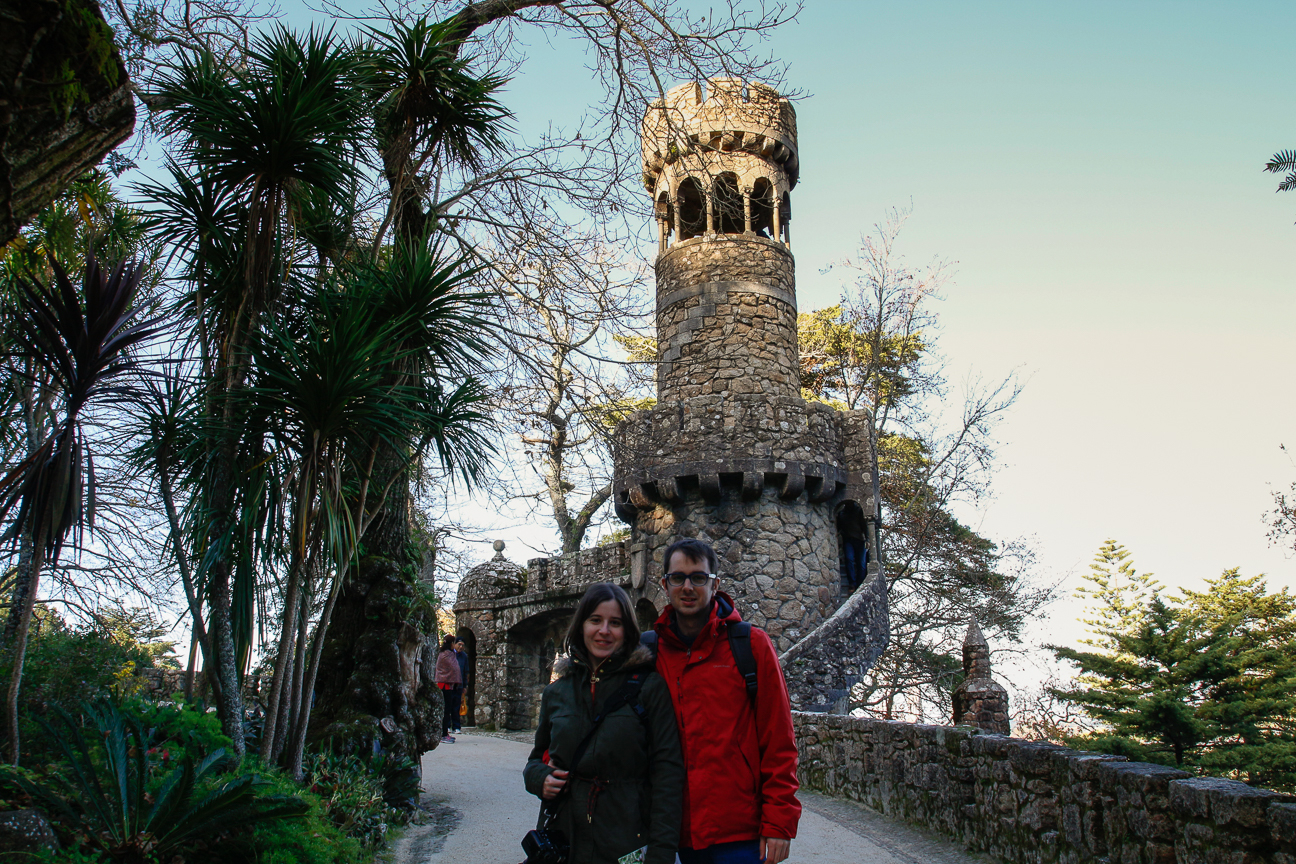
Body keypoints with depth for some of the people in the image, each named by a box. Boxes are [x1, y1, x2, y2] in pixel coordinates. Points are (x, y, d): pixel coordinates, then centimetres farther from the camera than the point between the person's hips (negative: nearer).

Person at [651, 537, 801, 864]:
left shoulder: (752, 645, -3)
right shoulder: (651, 652, 4)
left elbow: (779, 743, -4)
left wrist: (778, 823, -8)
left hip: (739, 836, -2)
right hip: (676, 834, 3)